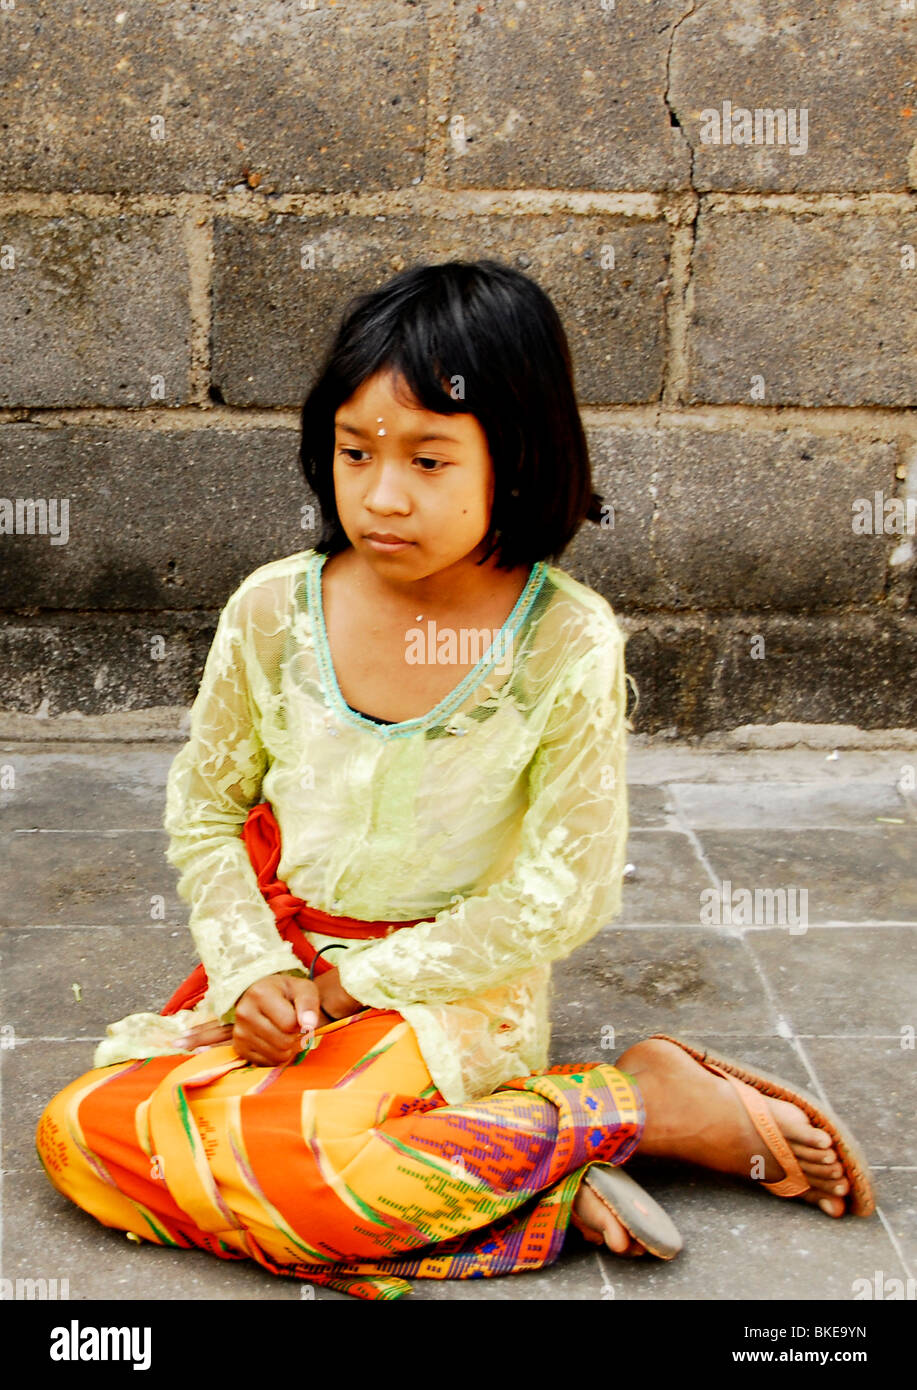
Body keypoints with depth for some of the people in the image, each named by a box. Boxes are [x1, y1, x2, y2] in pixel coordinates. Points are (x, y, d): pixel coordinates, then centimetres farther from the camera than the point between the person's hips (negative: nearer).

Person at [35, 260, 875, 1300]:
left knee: (281, 1155, -31)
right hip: (277, 964, 5)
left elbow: (559, 893, -11)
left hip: (456, 986, -5)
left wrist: (351, 983, -12)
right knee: (83, 1131, -17)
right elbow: (205, 808, 6)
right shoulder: (274, 611, -6)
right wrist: (253, 968, -10)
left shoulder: (569, 645, -15)